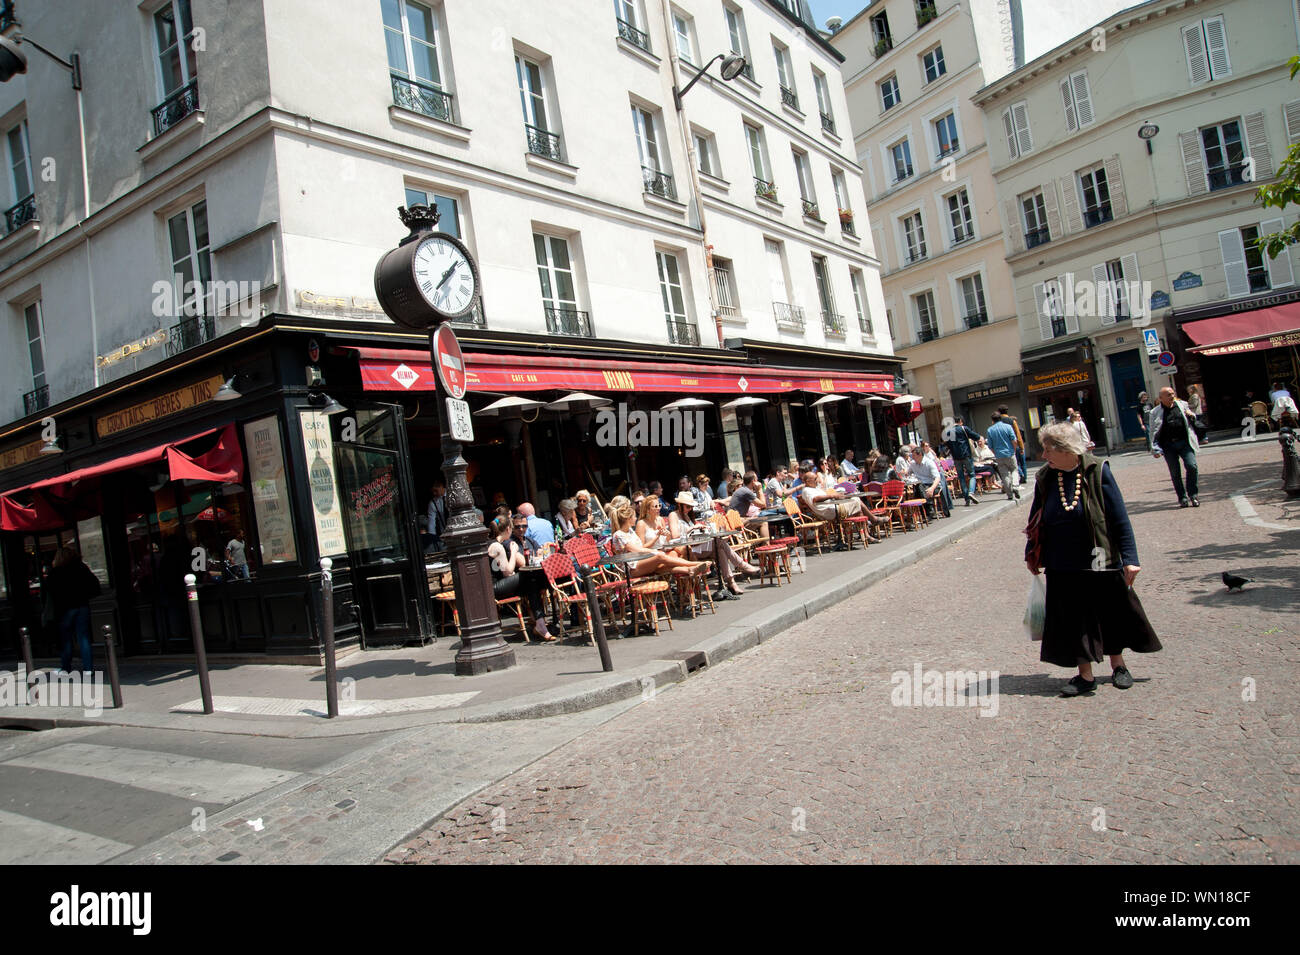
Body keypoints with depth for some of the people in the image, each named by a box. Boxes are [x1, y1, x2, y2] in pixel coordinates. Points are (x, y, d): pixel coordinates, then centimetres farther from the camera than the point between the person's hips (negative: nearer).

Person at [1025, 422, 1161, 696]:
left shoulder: (1097, 471, -12)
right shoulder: (1044, 478, -2)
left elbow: (1119, 517, -10)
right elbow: (1036, 519, 9)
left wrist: (1129, 558, -13)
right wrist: (1032, 554, 12)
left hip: (1099, 561, -2)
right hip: (1063, 568, 3)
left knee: (1110, 614, 13)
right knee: (1073, 620, 7)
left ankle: (1118, 666, 34)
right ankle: (1085, 675, 20)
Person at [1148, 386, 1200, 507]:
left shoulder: (1182, 405, 11)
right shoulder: (1155, 412, 3)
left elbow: (1191, 422, 25)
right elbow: (1153, 432, 3)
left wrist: (1191, 416, 1)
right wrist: (1155, 449, -4)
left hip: (1184, 442, 1)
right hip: (1168, 446, -1)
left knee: (1192, 466, -12)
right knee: (1175, 473, 3)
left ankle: (1192, 494, 4)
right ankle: (1182, 497, 16)